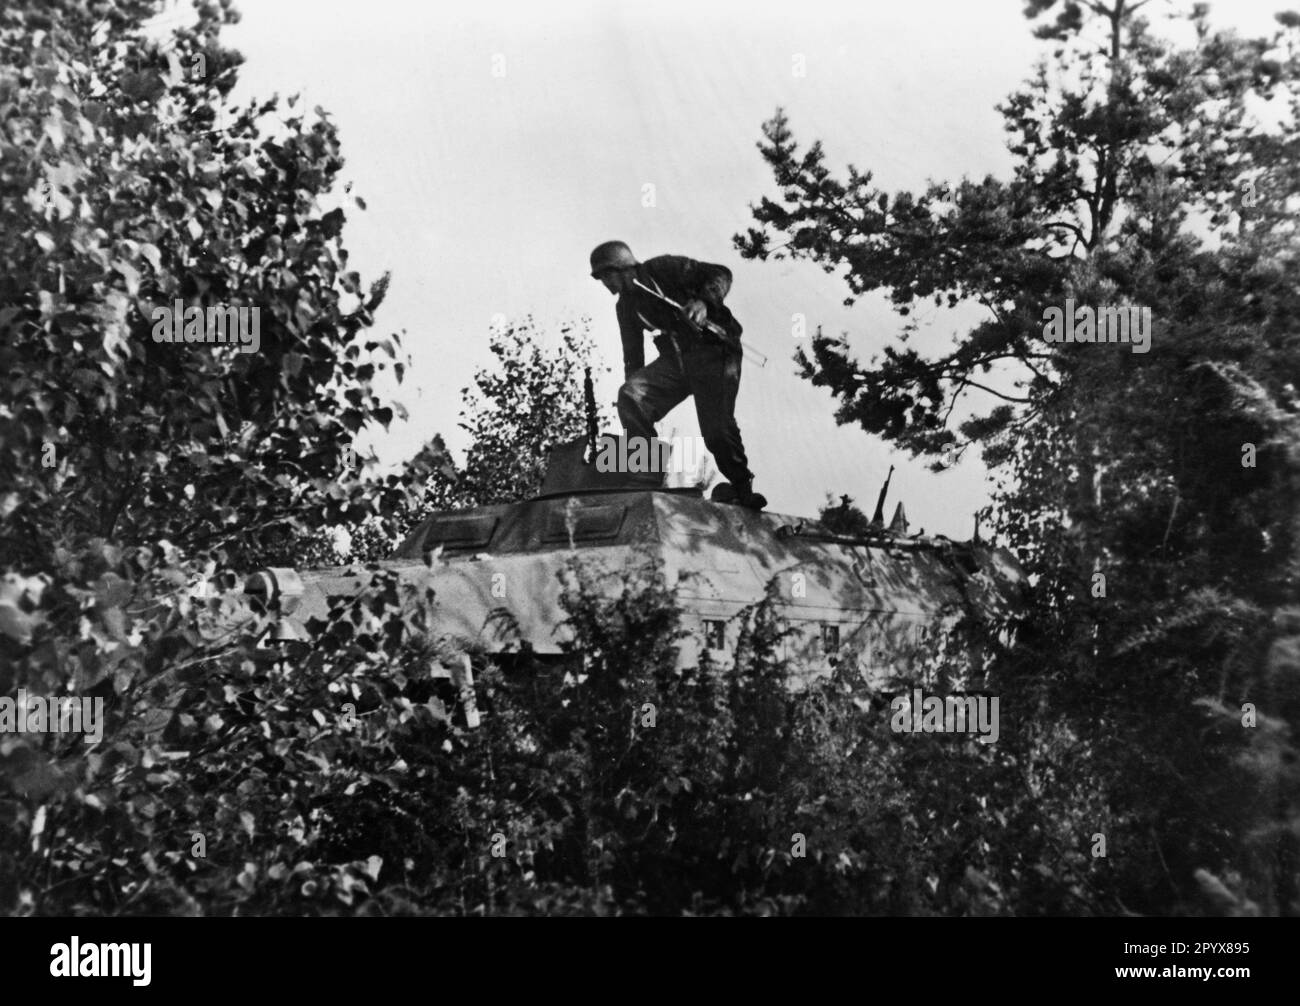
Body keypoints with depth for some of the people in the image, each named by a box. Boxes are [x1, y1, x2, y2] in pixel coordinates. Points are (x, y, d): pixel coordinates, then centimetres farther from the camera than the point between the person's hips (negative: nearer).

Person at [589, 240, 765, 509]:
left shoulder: (663, 269, -4)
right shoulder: (626, 306, 16)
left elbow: (720, 274, -8)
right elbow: (633, 356, 19)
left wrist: (704, 301, -26)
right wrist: (637, 390, 9)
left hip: (713, 350, -6)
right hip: (674, 360, 6)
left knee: (716, 430, -20)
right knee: (629, 395, -19)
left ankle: (742, 488, 3)